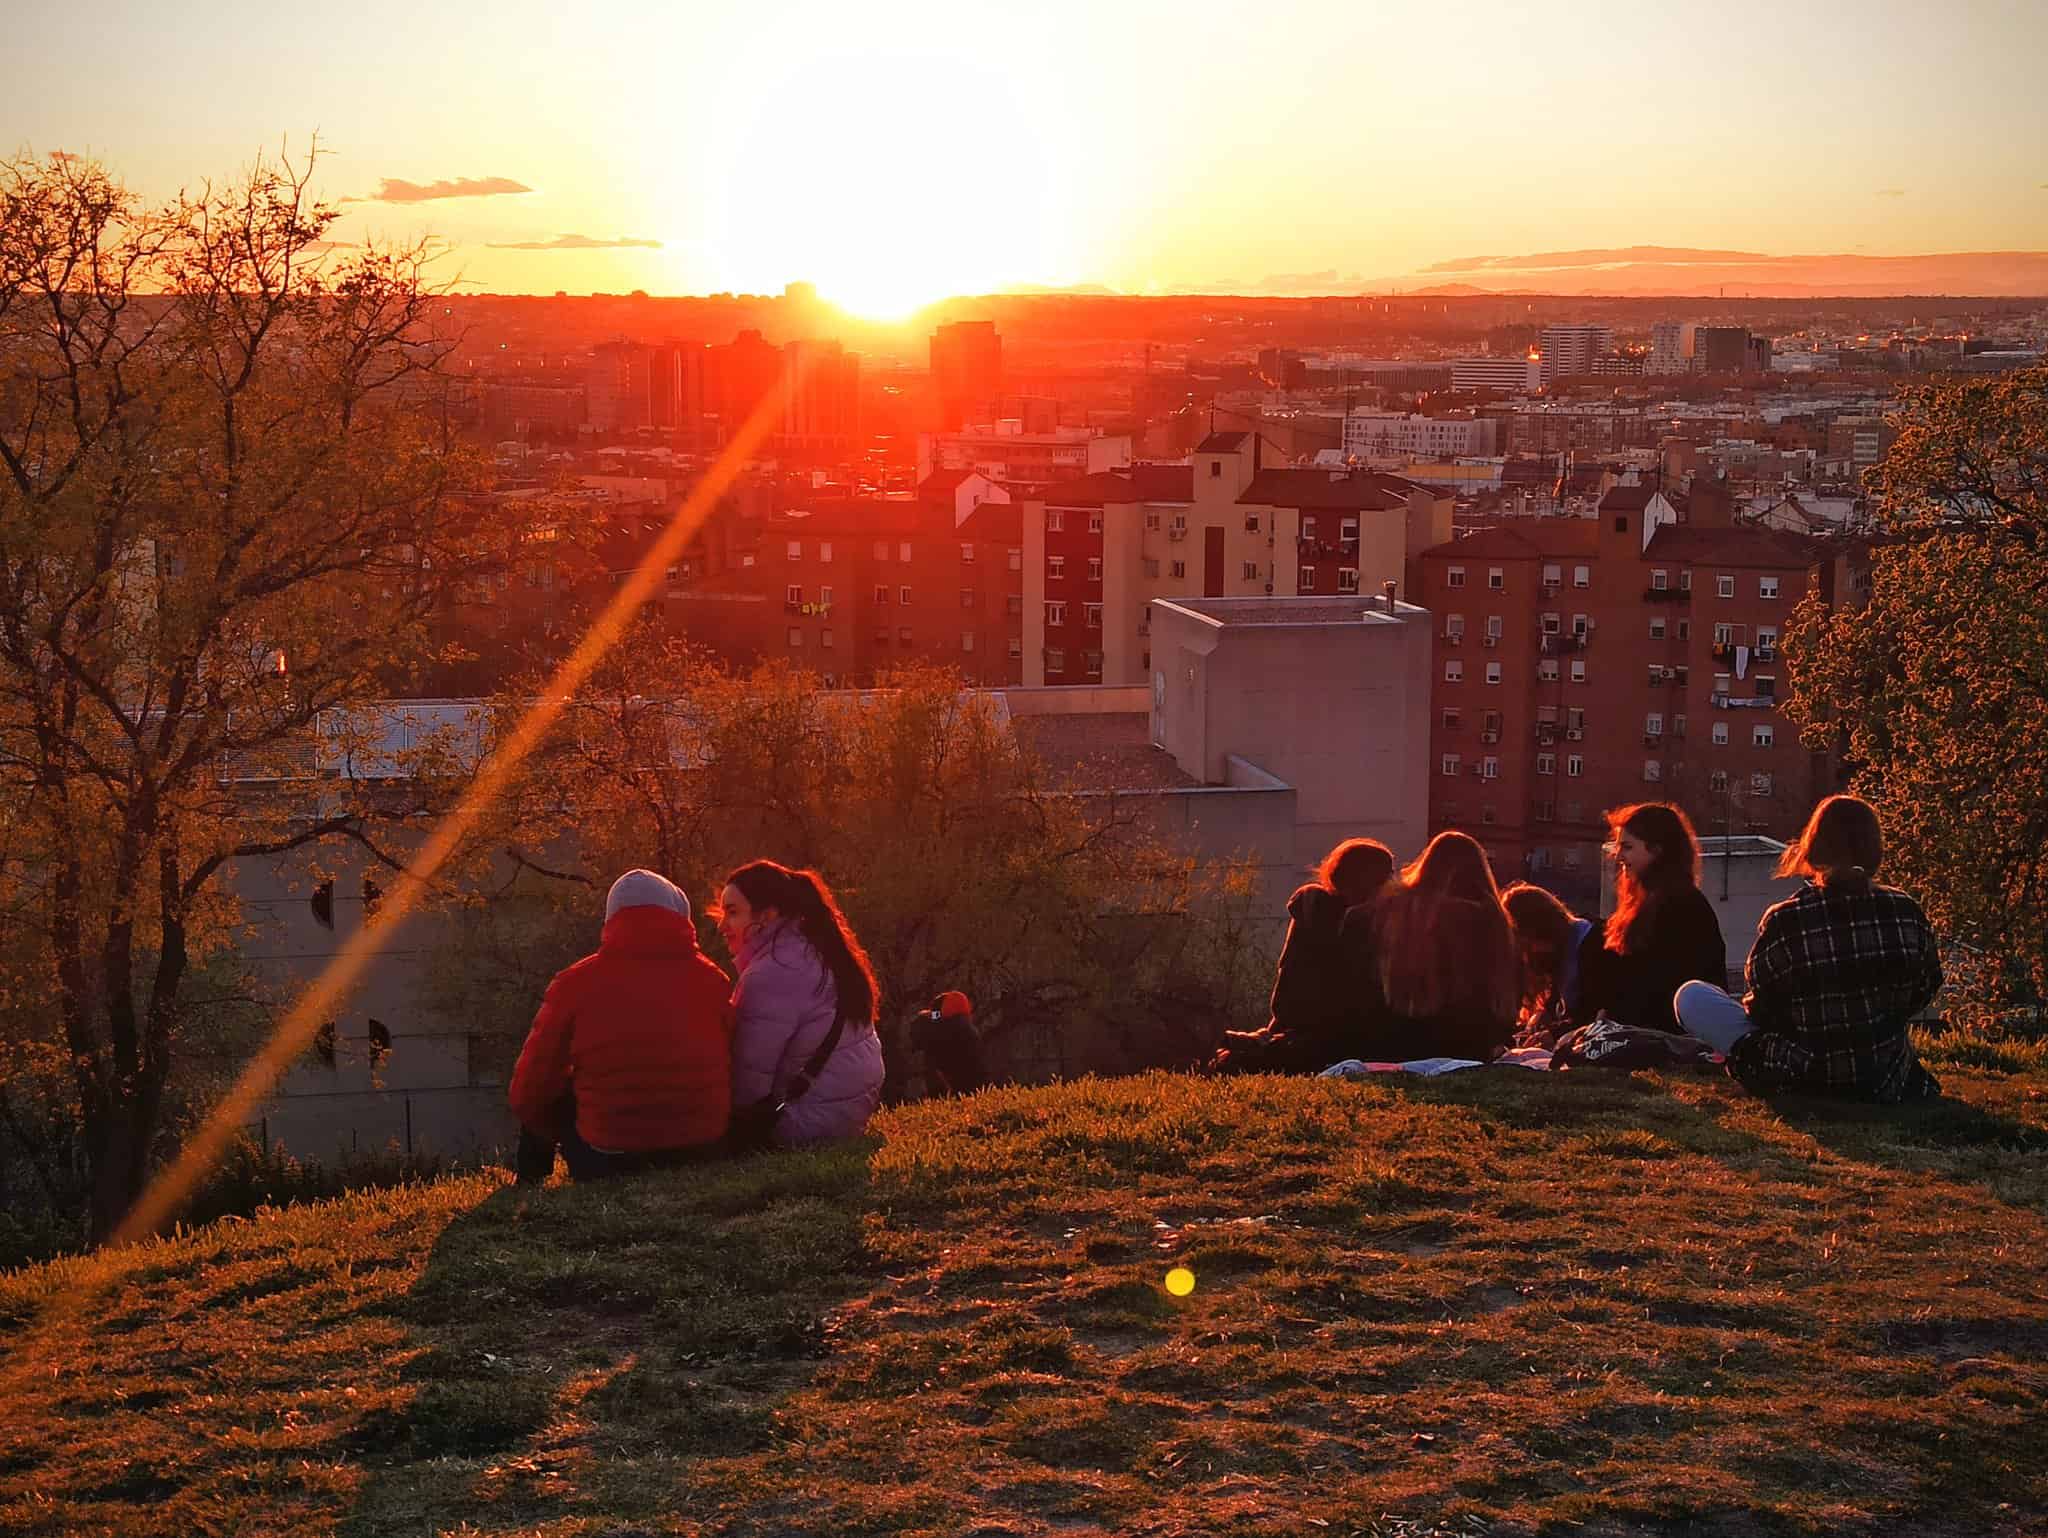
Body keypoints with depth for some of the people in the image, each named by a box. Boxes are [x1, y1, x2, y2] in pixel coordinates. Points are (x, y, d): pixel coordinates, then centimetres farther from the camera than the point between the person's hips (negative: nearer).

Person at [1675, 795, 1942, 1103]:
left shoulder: (1784, 921, -19)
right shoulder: (1905, 912, -10)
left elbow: (1763, 1010, -9)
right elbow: (1924, 991, 5)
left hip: (1801, 1077, -3)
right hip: (1887, 1077, 3)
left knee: (1689, 996, 8)